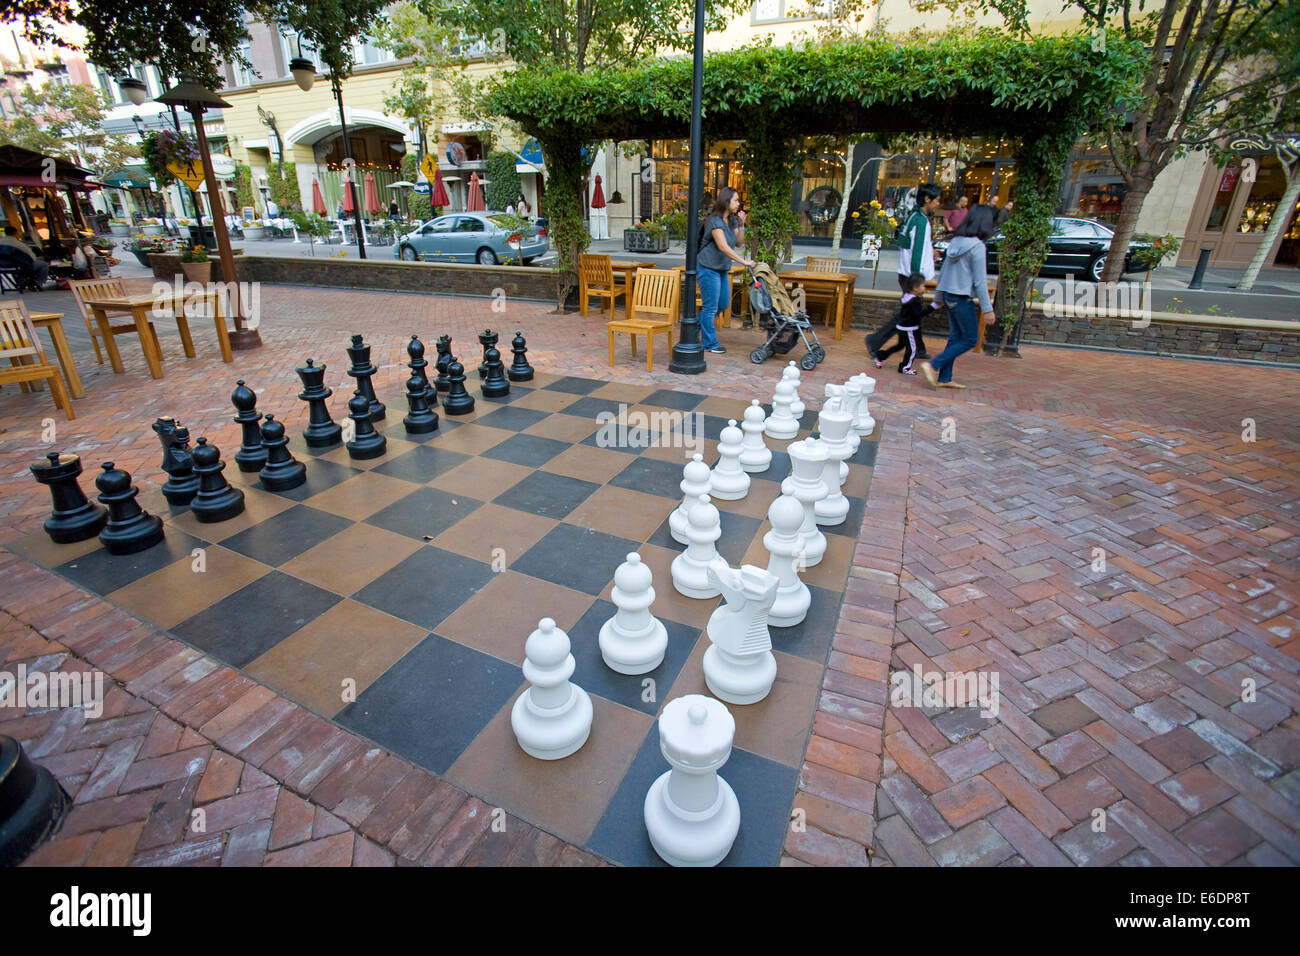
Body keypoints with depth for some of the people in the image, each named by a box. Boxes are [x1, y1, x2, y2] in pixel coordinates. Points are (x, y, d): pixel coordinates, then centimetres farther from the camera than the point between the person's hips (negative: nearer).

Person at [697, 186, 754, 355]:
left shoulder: (732, 220, 10)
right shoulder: (715, 221, -18)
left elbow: (738, 243, 10)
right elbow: (723, 247, -27)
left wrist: (741, 225, -5)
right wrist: (744, 261, -29)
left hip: (723, 269, 9)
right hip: (709, 268, -9)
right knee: (710, 306, -1)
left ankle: (697, 326, 31)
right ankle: (709, 343, 9)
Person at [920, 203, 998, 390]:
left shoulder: (956, 241, 6)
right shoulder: (977, 246, -16)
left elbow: (943, 271, 13)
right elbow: (980, 281, -15)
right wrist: (987, 309, -10)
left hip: (949, 295, 8)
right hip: (962, 299, -8)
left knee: (955, 337, 13)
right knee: (970, 339, 4)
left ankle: (944, 378, 15)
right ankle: (933, 366, -5)